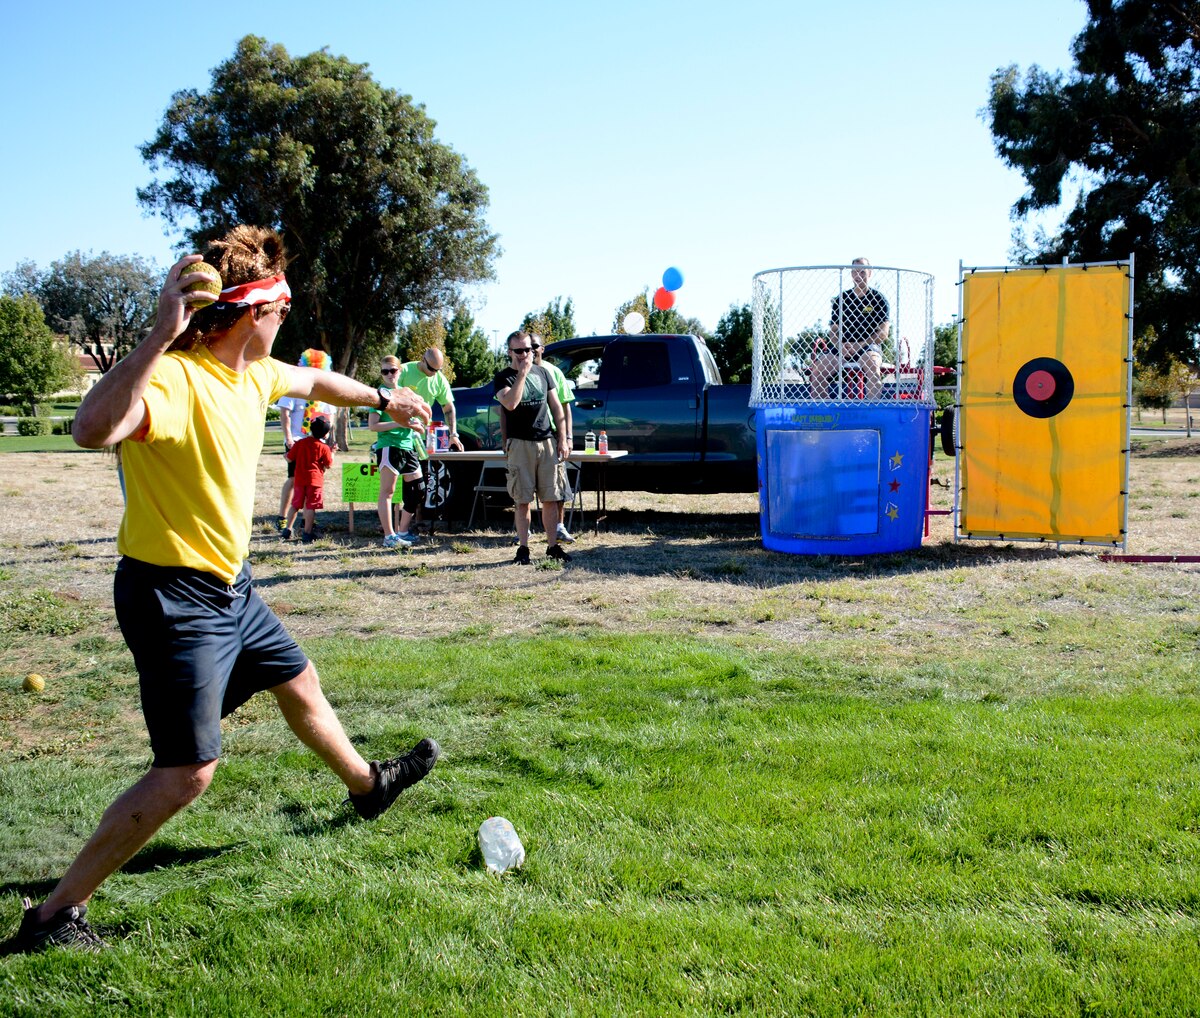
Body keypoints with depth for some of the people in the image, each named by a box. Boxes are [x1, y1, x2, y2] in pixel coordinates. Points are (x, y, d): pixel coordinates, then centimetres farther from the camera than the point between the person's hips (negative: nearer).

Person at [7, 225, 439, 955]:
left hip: (230, 585, 9)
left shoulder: (253, 374, 2)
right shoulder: (178, 378, -27)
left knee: (300, 683, 27)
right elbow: (94, 429, -48)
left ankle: (367, 785, 54)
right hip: (173, 597, -9)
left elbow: (314, 381, 26)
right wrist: (162, 332, -52)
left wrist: (384, 397, 41)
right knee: (189, 771, -8)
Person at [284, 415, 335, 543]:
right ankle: (307, 533, -2)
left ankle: (288, 529, 17)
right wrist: (332, 452, 12)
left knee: (295, 505, 14)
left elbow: (289, 459, 6)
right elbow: (329, 465, 0)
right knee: (310, 507, -2)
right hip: (315, 480, -4)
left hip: (300, 479, 4)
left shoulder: (300, 443, 3)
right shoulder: (324, 447, -6)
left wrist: (289, 451, 26)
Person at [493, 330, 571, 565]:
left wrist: (563, 440, 6)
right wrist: (522, 373, -15)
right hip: (520, 444, -3)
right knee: (523, 500, -1)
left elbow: (556, 407, 14)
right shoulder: (503, 377, 1)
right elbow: (510, 403, -19)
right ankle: (523, 548, 6)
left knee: (551, 498, 4)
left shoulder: (542, 373, 13)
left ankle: (553, 545, 11)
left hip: (547, 442, 3)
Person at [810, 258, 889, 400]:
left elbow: (883, 334, 0)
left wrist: (859, 345, -12)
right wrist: (839, 346, -9)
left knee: (871, 364, -38)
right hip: (842, 347, 3)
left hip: (868, 346, -3)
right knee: (818, 367, -23)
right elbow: (833, 331, 13)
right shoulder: (841, 299, 15)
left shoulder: (878, 299, 7)